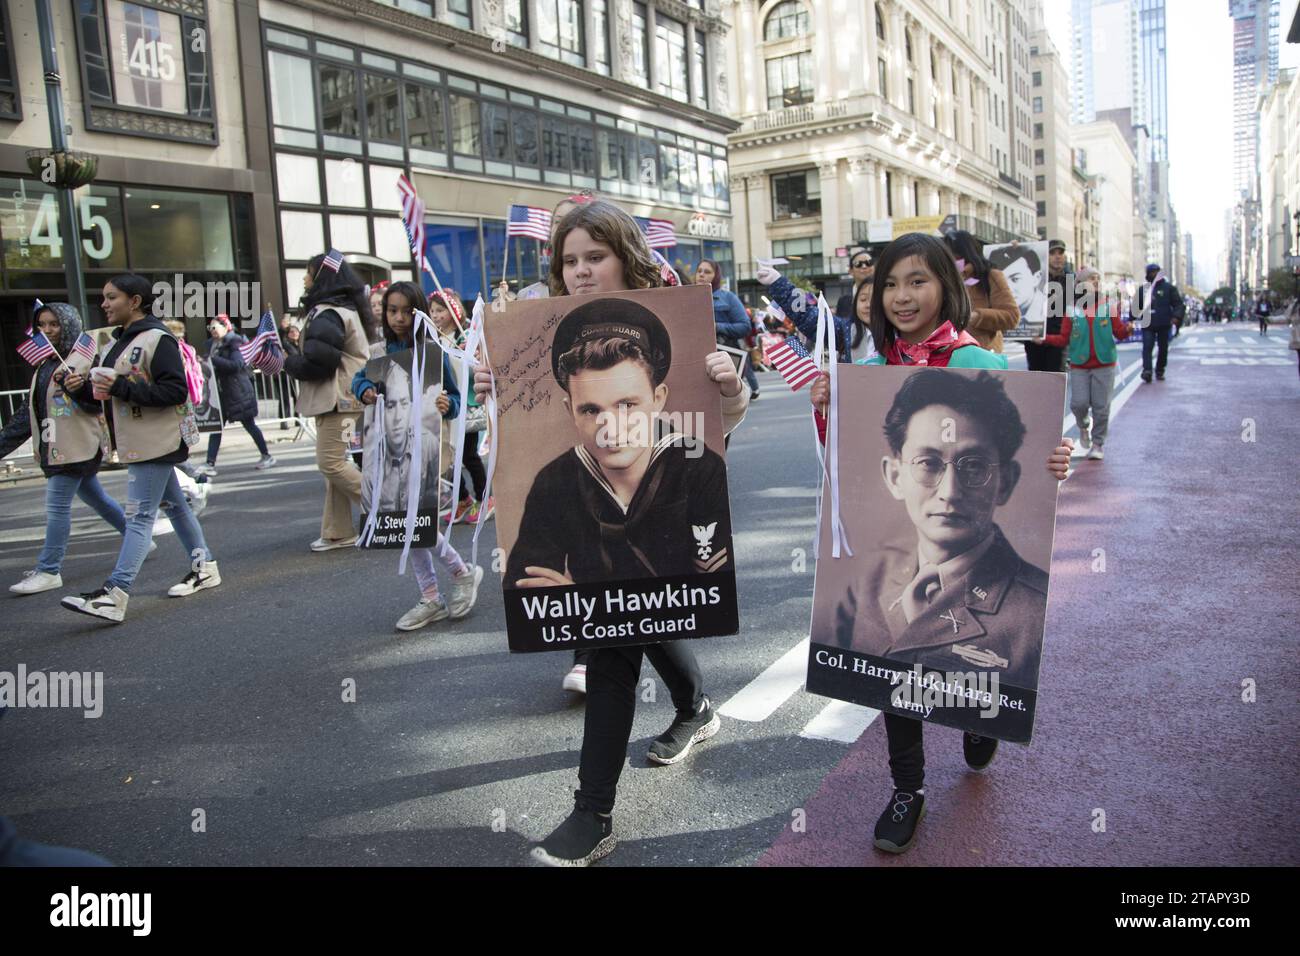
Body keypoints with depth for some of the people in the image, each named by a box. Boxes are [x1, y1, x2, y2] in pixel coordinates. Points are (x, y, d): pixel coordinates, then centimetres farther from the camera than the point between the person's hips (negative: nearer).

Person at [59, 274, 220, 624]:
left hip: (156, 443, -9)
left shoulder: (157, 339, -13)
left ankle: (114, 595, -12)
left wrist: (121, 387, -24)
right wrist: (81, 387, 0)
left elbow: (176, 390, -22)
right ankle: (204, 567, 26)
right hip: (138, 443, 10)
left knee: (139, 516, -10)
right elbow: (107, 390, 20)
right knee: (174, 505, 16)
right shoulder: (121, 342, 15)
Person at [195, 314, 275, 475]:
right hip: (221, 392, 7)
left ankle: (267, 455, 18)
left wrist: (213, 360, -25)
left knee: (249, 424, 3)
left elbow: (236, 365, -22)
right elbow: (214, 366, 16)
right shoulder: (212, 344, 11)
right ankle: (210, 464, -1)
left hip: (239, 391, -7)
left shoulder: (234, 342, -10)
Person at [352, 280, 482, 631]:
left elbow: (454, 396, -3)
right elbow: (360, 377, 22)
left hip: (421, 442, -6)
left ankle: (463, 573, 13)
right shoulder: (383, 352, 7)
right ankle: (431, 599, 22)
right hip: (391, 445, 6)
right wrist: (364, 390, 0)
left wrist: (447, 405, -25)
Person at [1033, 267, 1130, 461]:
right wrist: (1045, 339, -12)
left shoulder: (1109, 308, 4)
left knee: (1101, 406, 1)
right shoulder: (1072, 312, 5)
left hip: (1104, 366, 0)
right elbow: (1063, 339, 3)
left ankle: (1097, 444, 14)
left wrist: (1128, 328, -19)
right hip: (1079, 366, 0)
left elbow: (1119, 332, 2)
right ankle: (1083, 427, 28)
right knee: (1079, 403, -7)